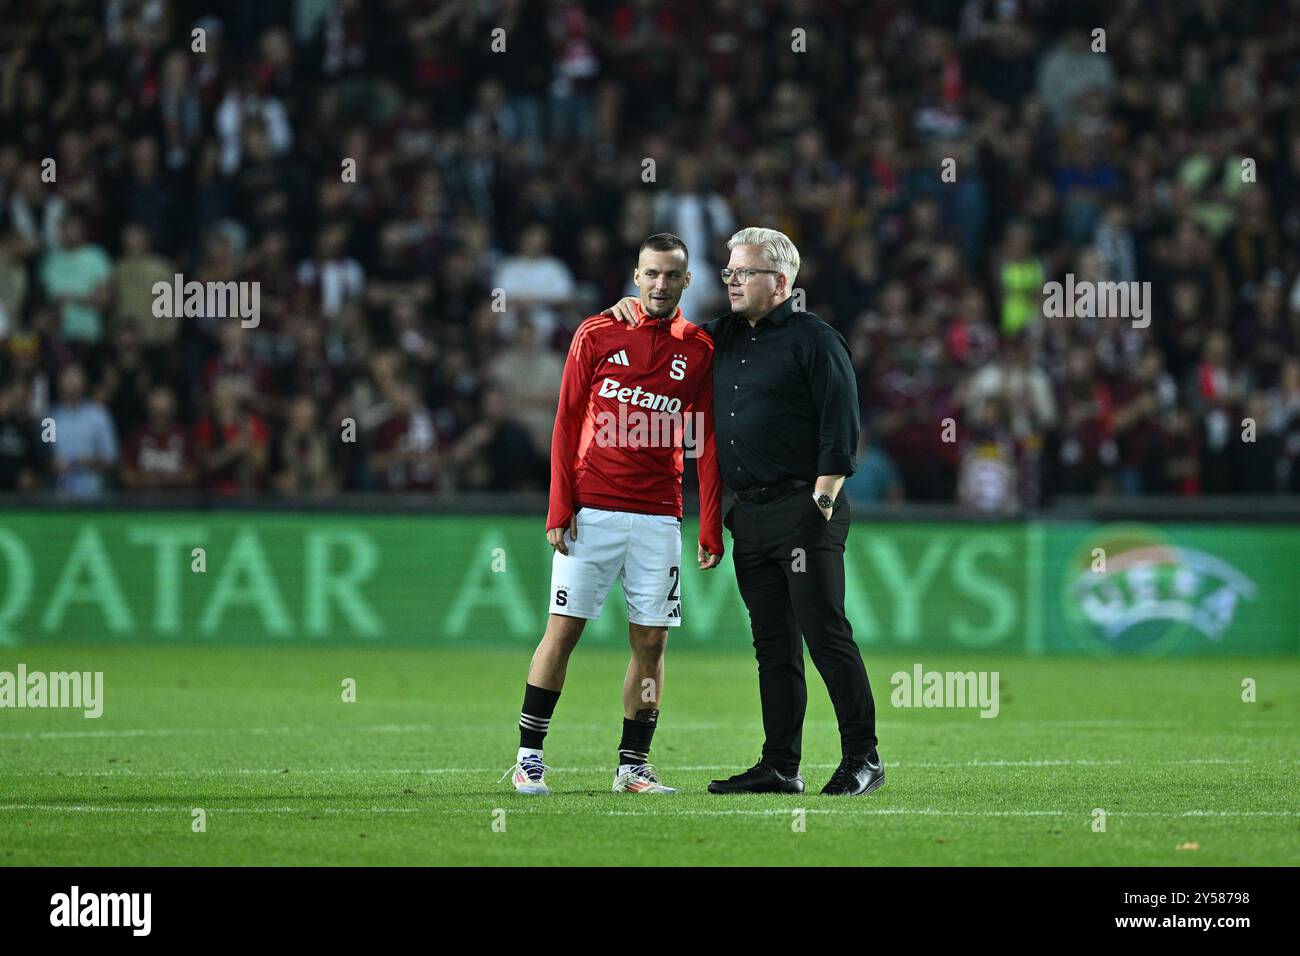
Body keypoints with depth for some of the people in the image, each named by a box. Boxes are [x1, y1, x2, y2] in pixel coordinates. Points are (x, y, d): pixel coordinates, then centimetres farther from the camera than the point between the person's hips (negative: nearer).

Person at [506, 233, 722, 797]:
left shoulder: (699, 352, 7)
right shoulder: (597, 336, 2)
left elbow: (706, 444, 8)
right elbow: (567, 424, 2)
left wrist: (711, 530, 2)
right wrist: (560, 510, -5)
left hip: (658, 518, 2)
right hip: (591, 512, -2)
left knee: (651, 640, 2)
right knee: (564, 629, -5)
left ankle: (633, 766, 10)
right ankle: (528, 758, 1)